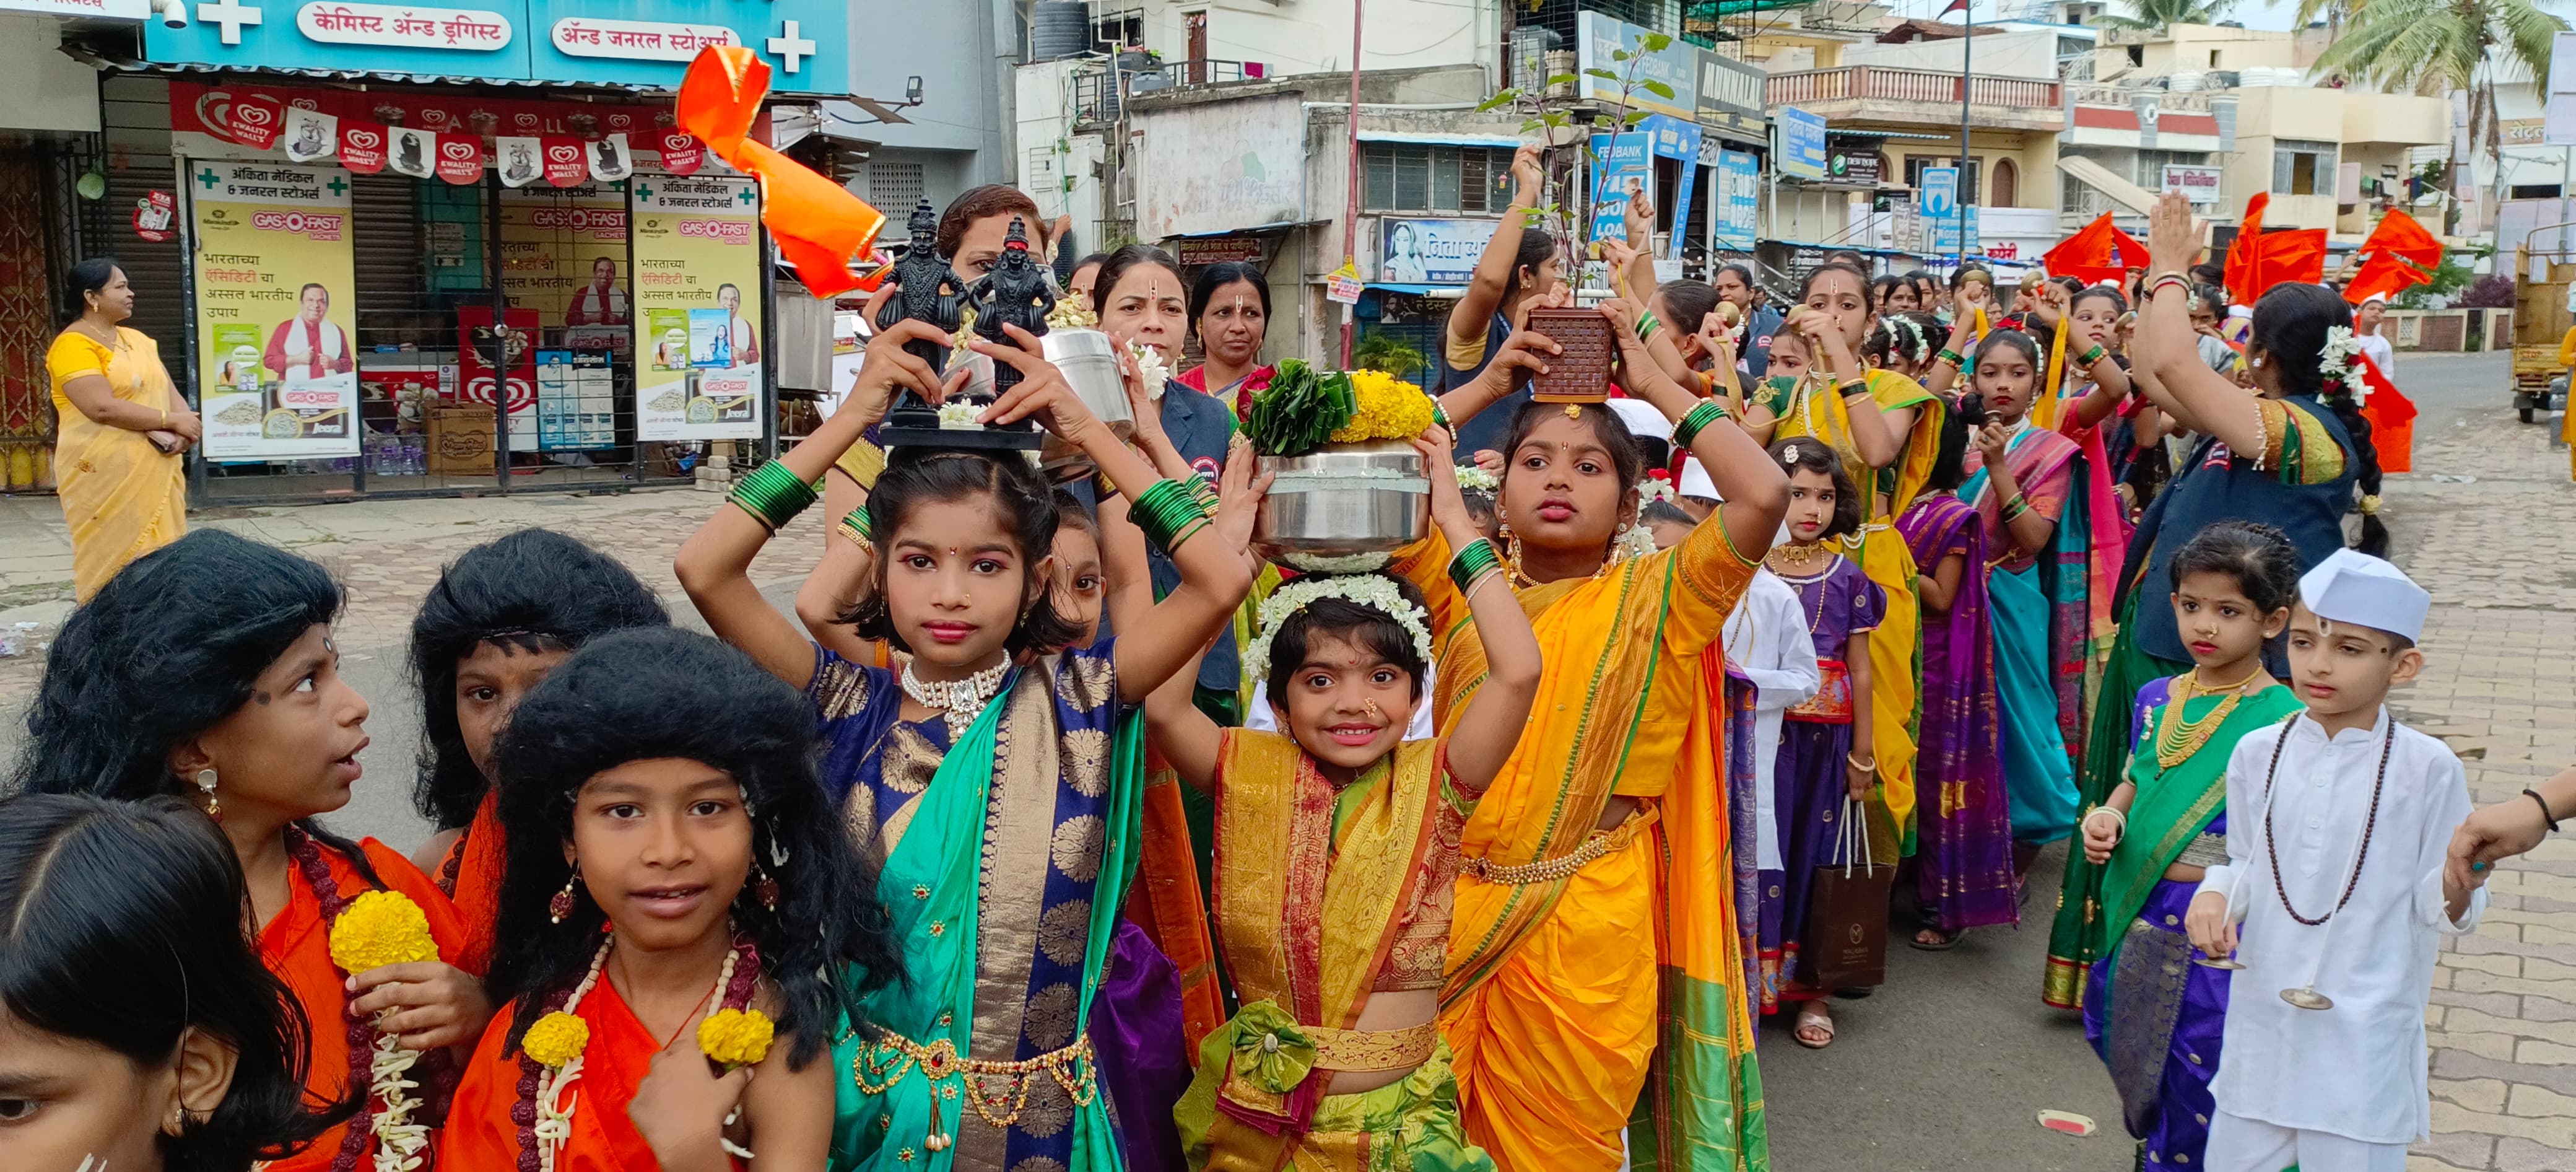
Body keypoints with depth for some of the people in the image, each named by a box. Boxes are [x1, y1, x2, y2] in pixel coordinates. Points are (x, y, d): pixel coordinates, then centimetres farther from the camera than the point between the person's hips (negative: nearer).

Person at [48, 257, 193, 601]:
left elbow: (170, 392, 12)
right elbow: (103, 408, -20)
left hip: (154, 472, 7)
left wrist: (181, 429, -9)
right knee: (114, 558, -4)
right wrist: (170, 421, -16)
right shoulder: (73, 345, -9)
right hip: (105, 474, -7)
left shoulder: (137, 339, 16)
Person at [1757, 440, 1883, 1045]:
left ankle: (1811, 987, 18)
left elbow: (1860, 670, 5)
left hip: (1825, 737, 1)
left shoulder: (1847, 577, 3)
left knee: (1816, 853, 7)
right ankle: (1755, 982, 11)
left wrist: (1860, 755, 4)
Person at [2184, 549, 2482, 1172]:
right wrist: (2215, 895, -9)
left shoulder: (2427, 768, -10)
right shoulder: (2258, 753, -1)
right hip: (2261, 1021, 3)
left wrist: (2457, 886, -25)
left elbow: (2437, 911, -4)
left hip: (2366, 1034, -3)